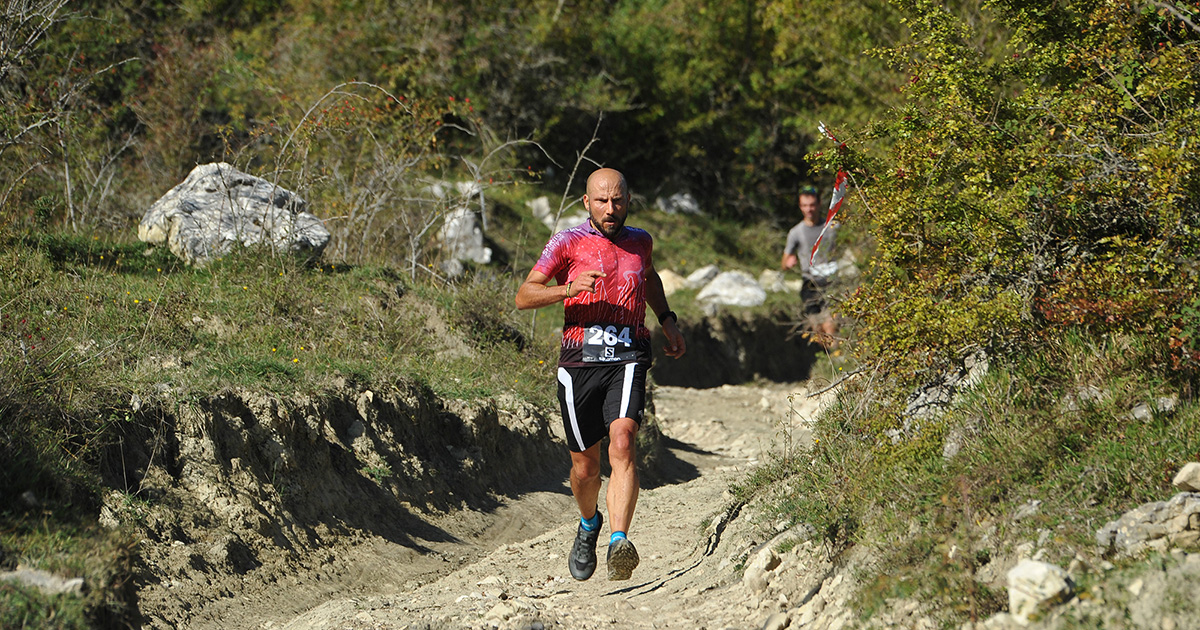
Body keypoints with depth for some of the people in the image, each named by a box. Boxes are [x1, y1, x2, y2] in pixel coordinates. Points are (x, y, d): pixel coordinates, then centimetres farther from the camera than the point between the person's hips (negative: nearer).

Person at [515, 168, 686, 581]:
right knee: (585, 466, 7)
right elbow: (523, 297, -7)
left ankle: (618, 543, -35)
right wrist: (568, 289, -23)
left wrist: (667, 319, 26)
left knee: (622, 442, -24)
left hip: (627, 357, 1)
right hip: (579, 361, -1)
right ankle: (589, 525, 40)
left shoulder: (640, 241, 13)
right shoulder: (568, 243, 0)